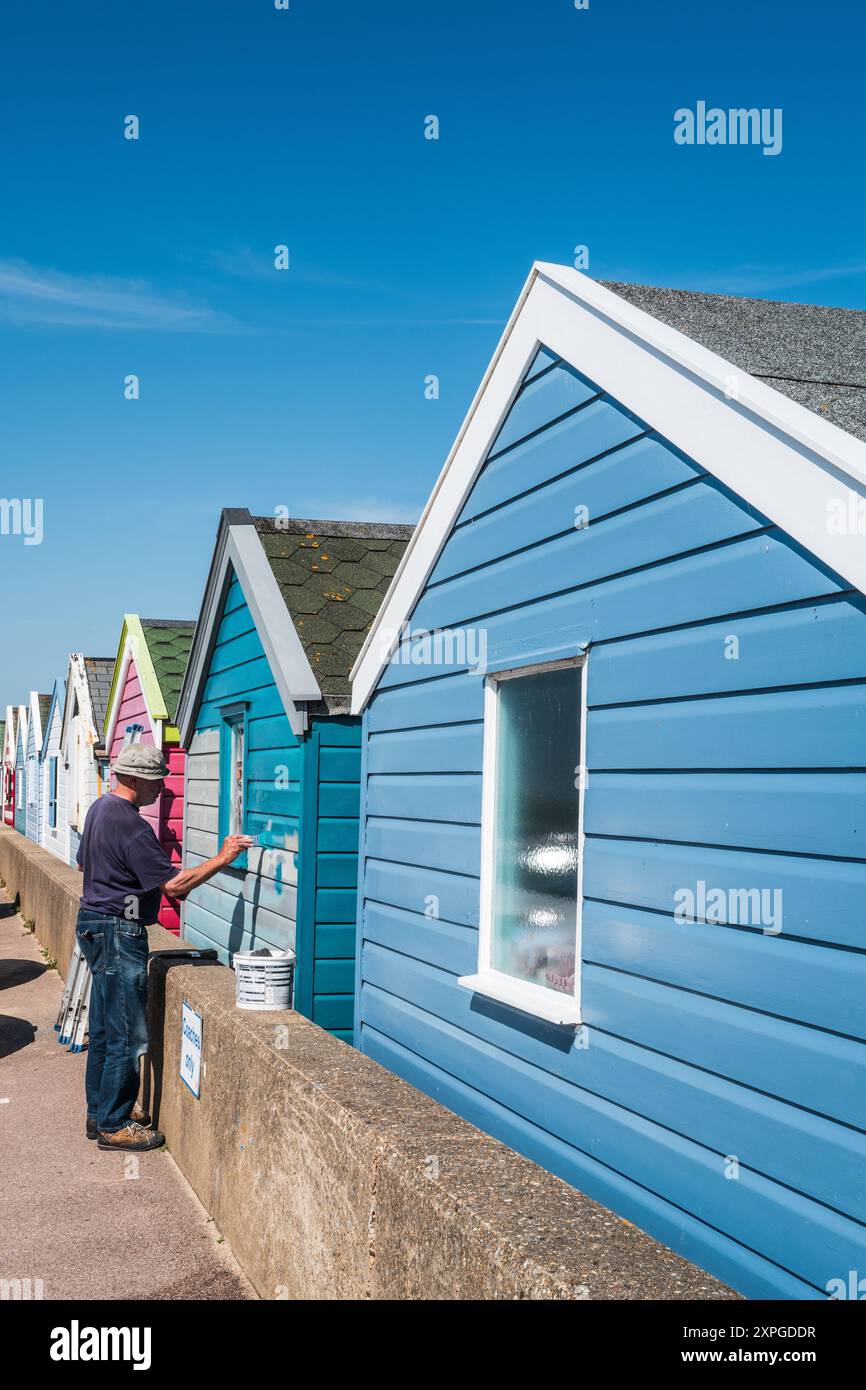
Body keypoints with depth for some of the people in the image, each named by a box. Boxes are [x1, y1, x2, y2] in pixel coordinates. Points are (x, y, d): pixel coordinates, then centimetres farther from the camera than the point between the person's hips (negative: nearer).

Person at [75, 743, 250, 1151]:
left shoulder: (100, 808, 10)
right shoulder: (130, 826, -22)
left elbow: (84, 864, 24)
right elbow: (173, 885, -22)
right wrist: (222, 858, -16)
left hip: (94, 923, 11)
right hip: (119, 933, -11)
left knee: (103, 1029, 17)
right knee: (128, 1036, -2)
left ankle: (100, 1112, 27)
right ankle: (114, 1125, 5)